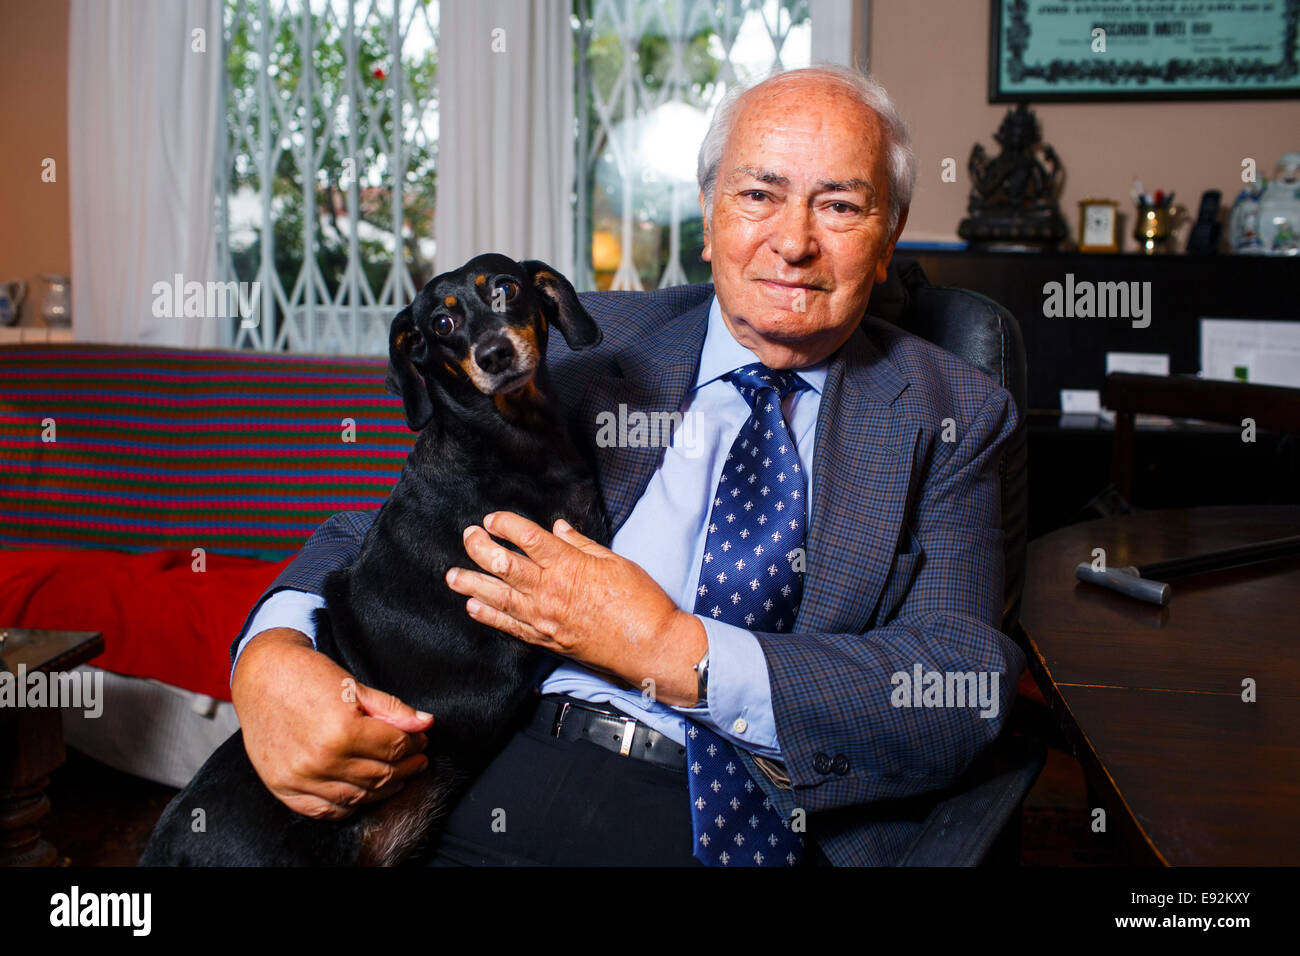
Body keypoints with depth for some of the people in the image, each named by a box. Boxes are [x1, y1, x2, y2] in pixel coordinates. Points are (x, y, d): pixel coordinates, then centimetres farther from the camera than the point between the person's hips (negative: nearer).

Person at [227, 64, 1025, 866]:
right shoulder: (588, 344, 12)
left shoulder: (954, 416, 9)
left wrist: (669, 650, -11)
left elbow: (966, 698, -3)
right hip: (509, 786, 2)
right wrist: (271, 651, -11)